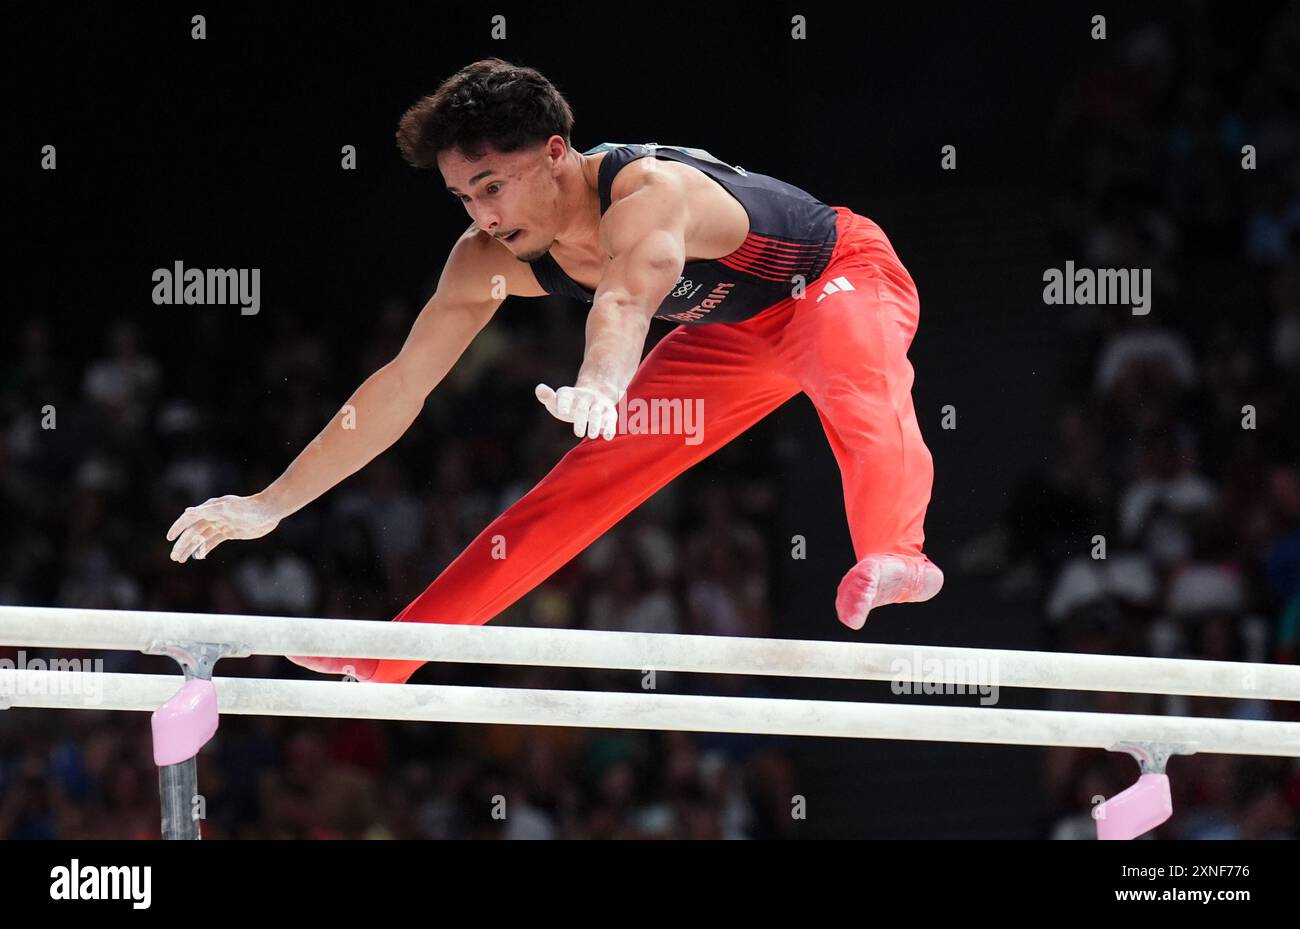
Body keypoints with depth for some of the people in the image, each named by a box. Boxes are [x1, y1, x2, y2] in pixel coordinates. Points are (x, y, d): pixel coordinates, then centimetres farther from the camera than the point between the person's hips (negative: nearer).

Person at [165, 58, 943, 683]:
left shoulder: (648, 193, -39)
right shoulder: (491, 262, -16)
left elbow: (629, 303, -60)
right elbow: (399, 389, -12)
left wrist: (601, 386, -81)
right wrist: (272, 505, -15)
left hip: (842, 273, -7)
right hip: (739, 332, 7)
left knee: (858, 383, -41)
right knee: (585, 483, 4)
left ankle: (892, 556, -60)